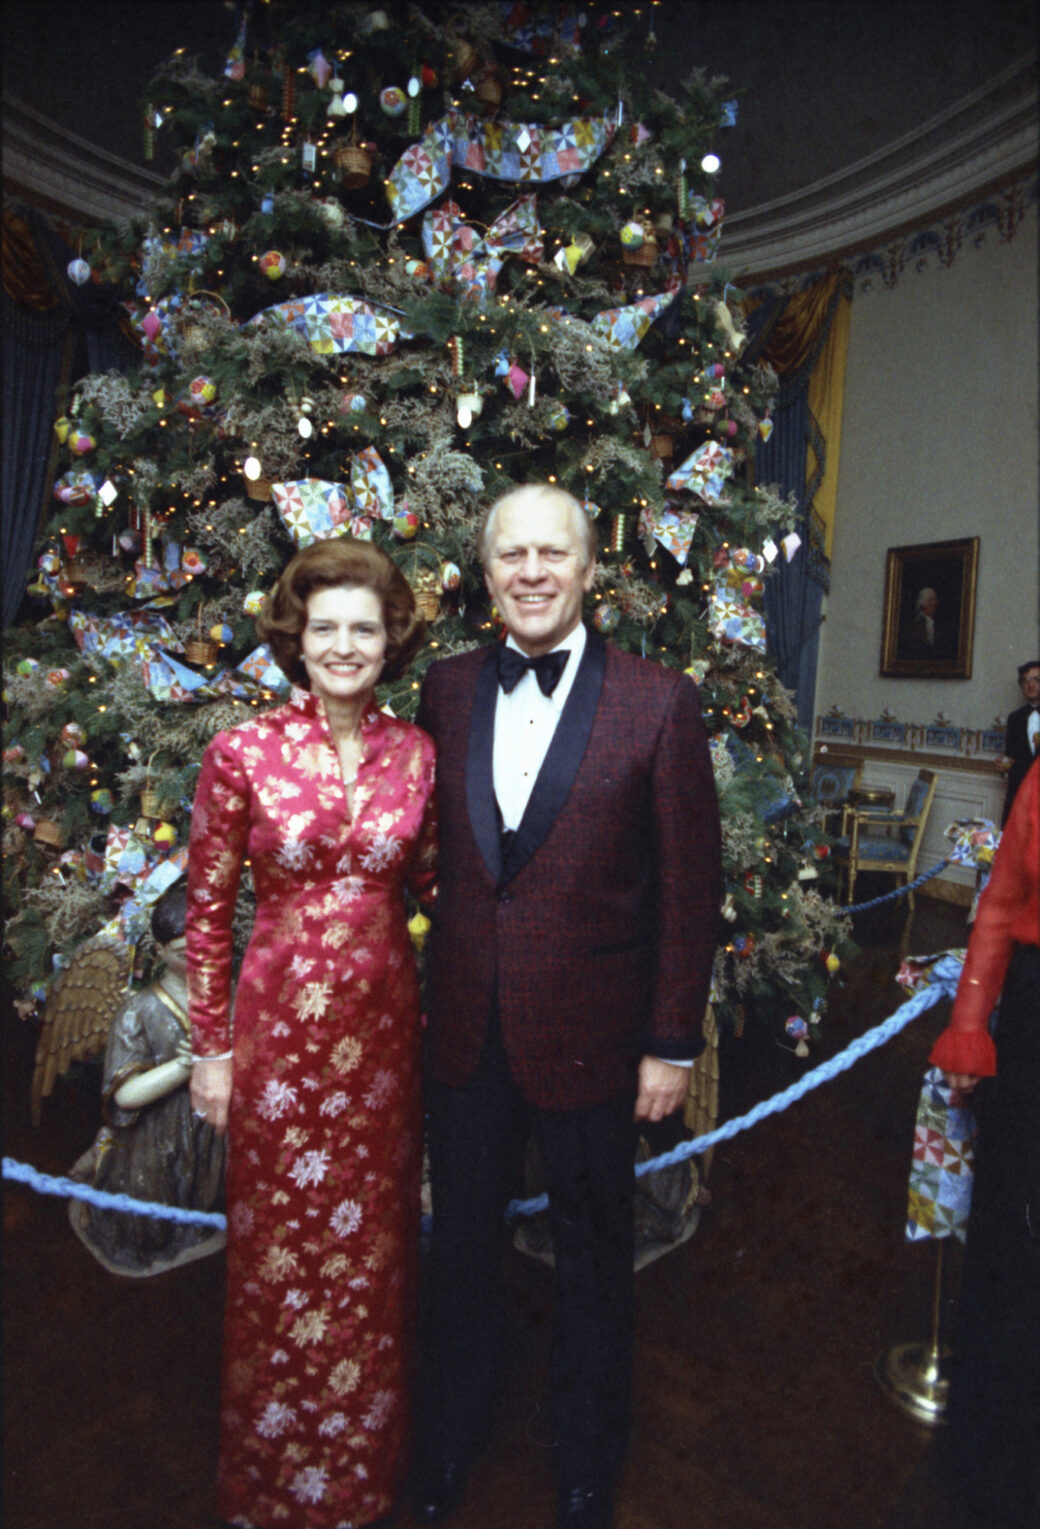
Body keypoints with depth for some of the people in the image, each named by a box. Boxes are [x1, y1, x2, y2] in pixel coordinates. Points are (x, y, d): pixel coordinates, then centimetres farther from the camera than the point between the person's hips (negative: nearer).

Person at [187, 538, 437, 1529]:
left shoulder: (415, 753, -1)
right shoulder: (242, 754, -9)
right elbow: (206, 910, -3)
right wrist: (210, 1049, -2)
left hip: (385, 1020, 2)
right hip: (282, 1021, -2)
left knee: (373, 1243, 18)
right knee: (284, 1251, 14)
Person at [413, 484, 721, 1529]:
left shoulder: (658, 703, -10)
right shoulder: (445, 691, 0)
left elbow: (690, 885, -8)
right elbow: (428, 846, 5)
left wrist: (672, 1044, -7)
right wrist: (420, 994, 2)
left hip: (590, 1034, -3)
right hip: (465, 1031, 3)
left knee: (592, 1259, 19)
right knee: (461, 1247, 23)